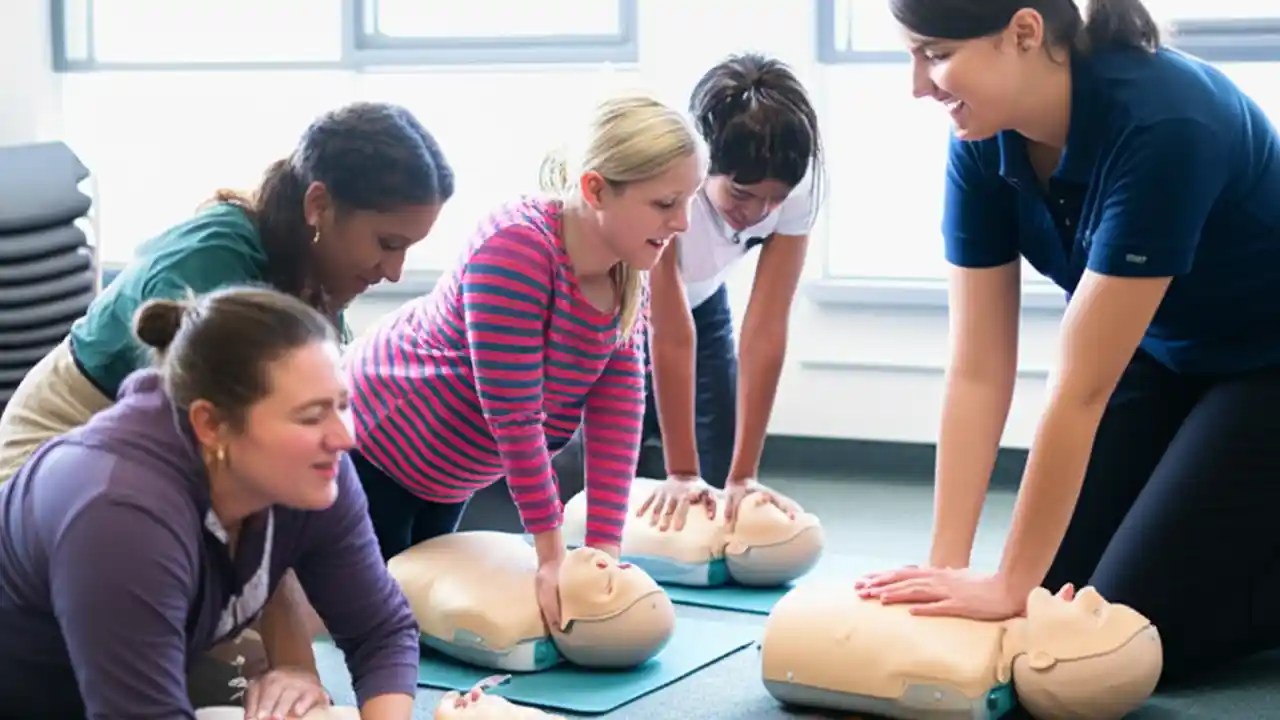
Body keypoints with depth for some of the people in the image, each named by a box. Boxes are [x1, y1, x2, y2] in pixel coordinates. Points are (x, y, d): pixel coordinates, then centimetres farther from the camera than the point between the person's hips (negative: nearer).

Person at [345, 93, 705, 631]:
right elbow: (512, 412, -34)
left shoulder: (628, 271, -10)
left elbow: (618, 409, -13)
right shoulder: (516, 248, -35)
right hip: (376, 440, -8)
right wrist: (551, 554, -30)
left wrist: (605, 546, -19)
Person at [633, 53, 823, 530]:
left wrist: (742, 476, -28)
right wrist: (680, 473, -32)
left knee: (716, 497, -4)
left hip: (701, 301, 3)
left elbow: (766, 330, -28)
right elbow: (670, 335, -36)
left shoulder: (795, 187, -30)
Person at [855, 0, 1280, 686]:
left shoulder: (1161, 123, -36)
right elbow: (978, 370, -13)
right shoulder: (984, 142, -15)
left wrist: (1009, 586, -27)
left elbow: (1081, 387, -33)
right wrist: (944, 563, -19)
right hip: (1161, 353, 7)